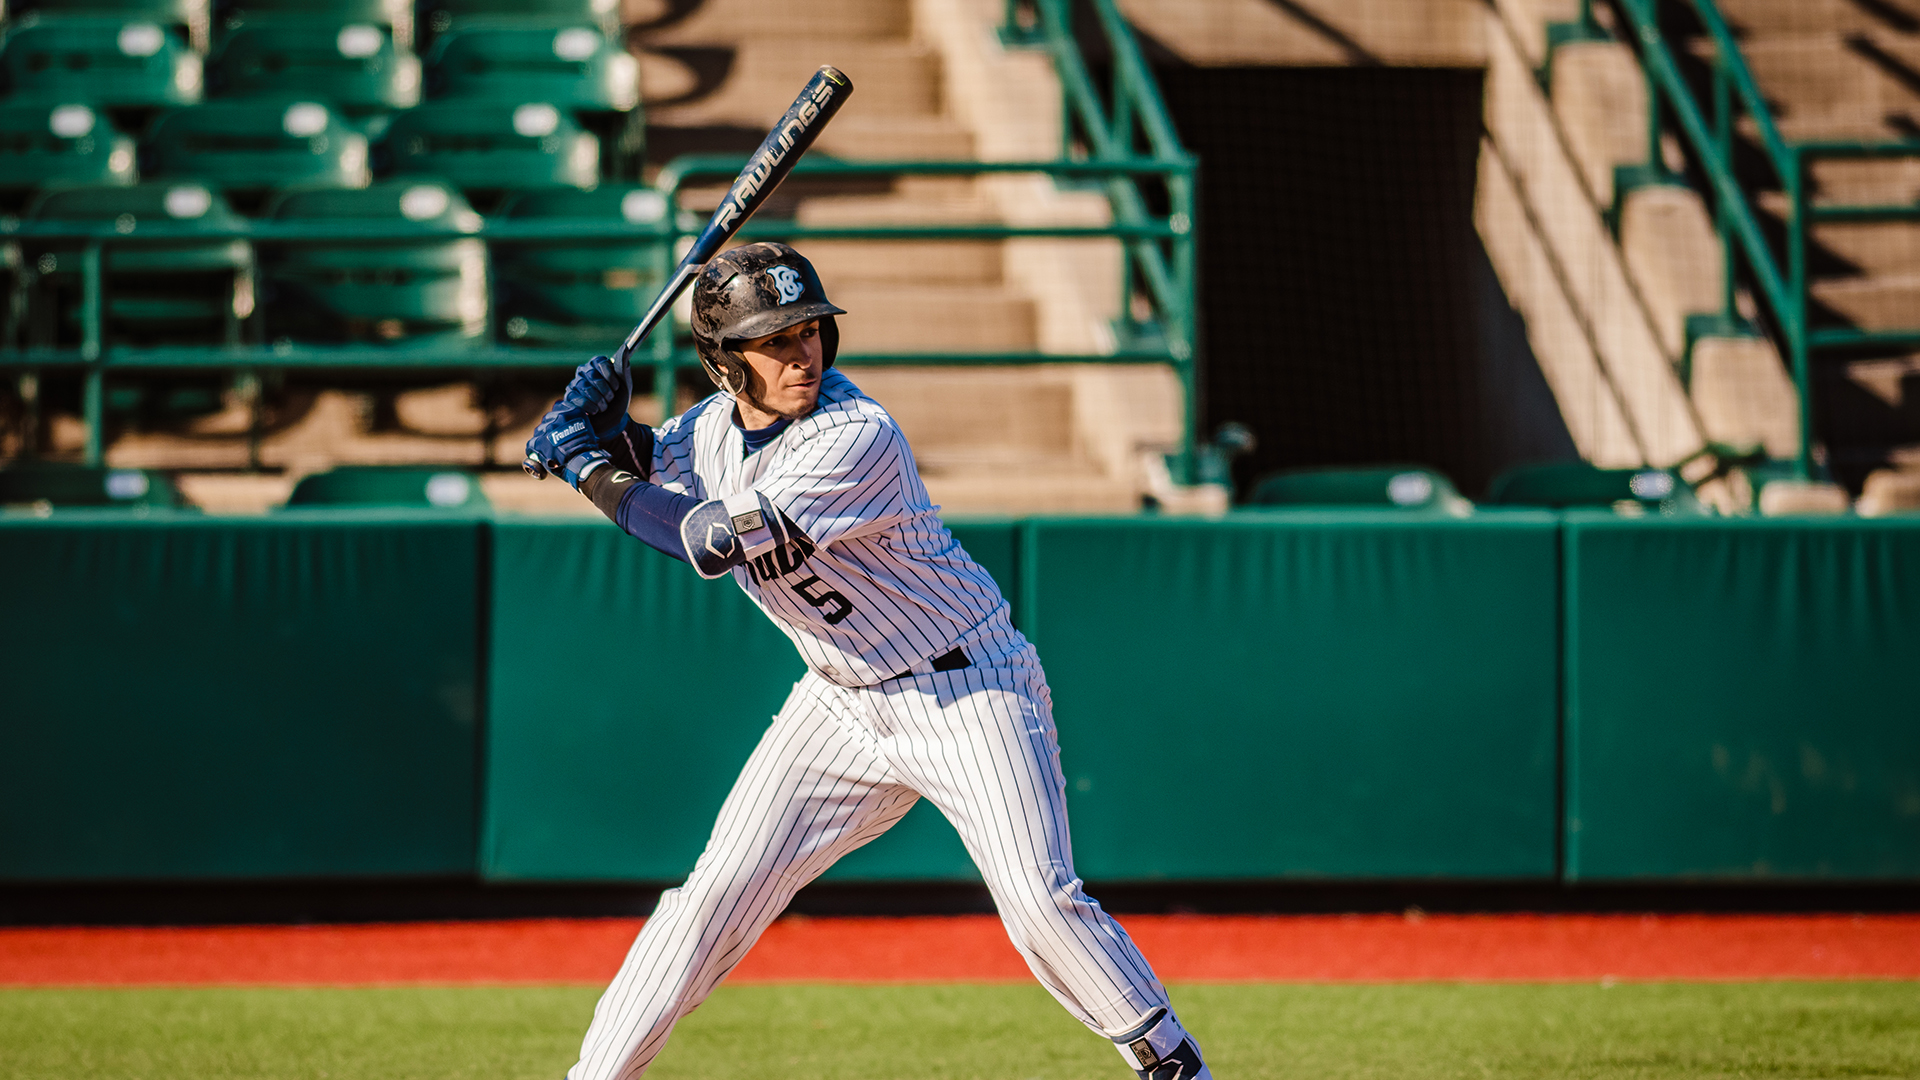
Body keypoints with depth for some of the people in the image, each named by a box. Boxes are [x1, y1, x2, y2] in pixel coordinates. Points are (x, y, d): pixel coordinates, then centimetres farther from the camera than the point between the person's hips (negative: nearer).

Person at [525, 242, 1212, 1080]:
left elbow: (714, 541, -32)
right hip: (842, 706, 6)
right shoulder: (721, 421, -4)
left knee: (1041, 900, -18)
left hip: (967, 690, -6)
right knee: (721, 888, 0)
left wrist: (586, 468, -23)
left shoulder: (858, 437, -28)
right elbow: (648, 464, 18)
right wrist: (603, 429, -6)